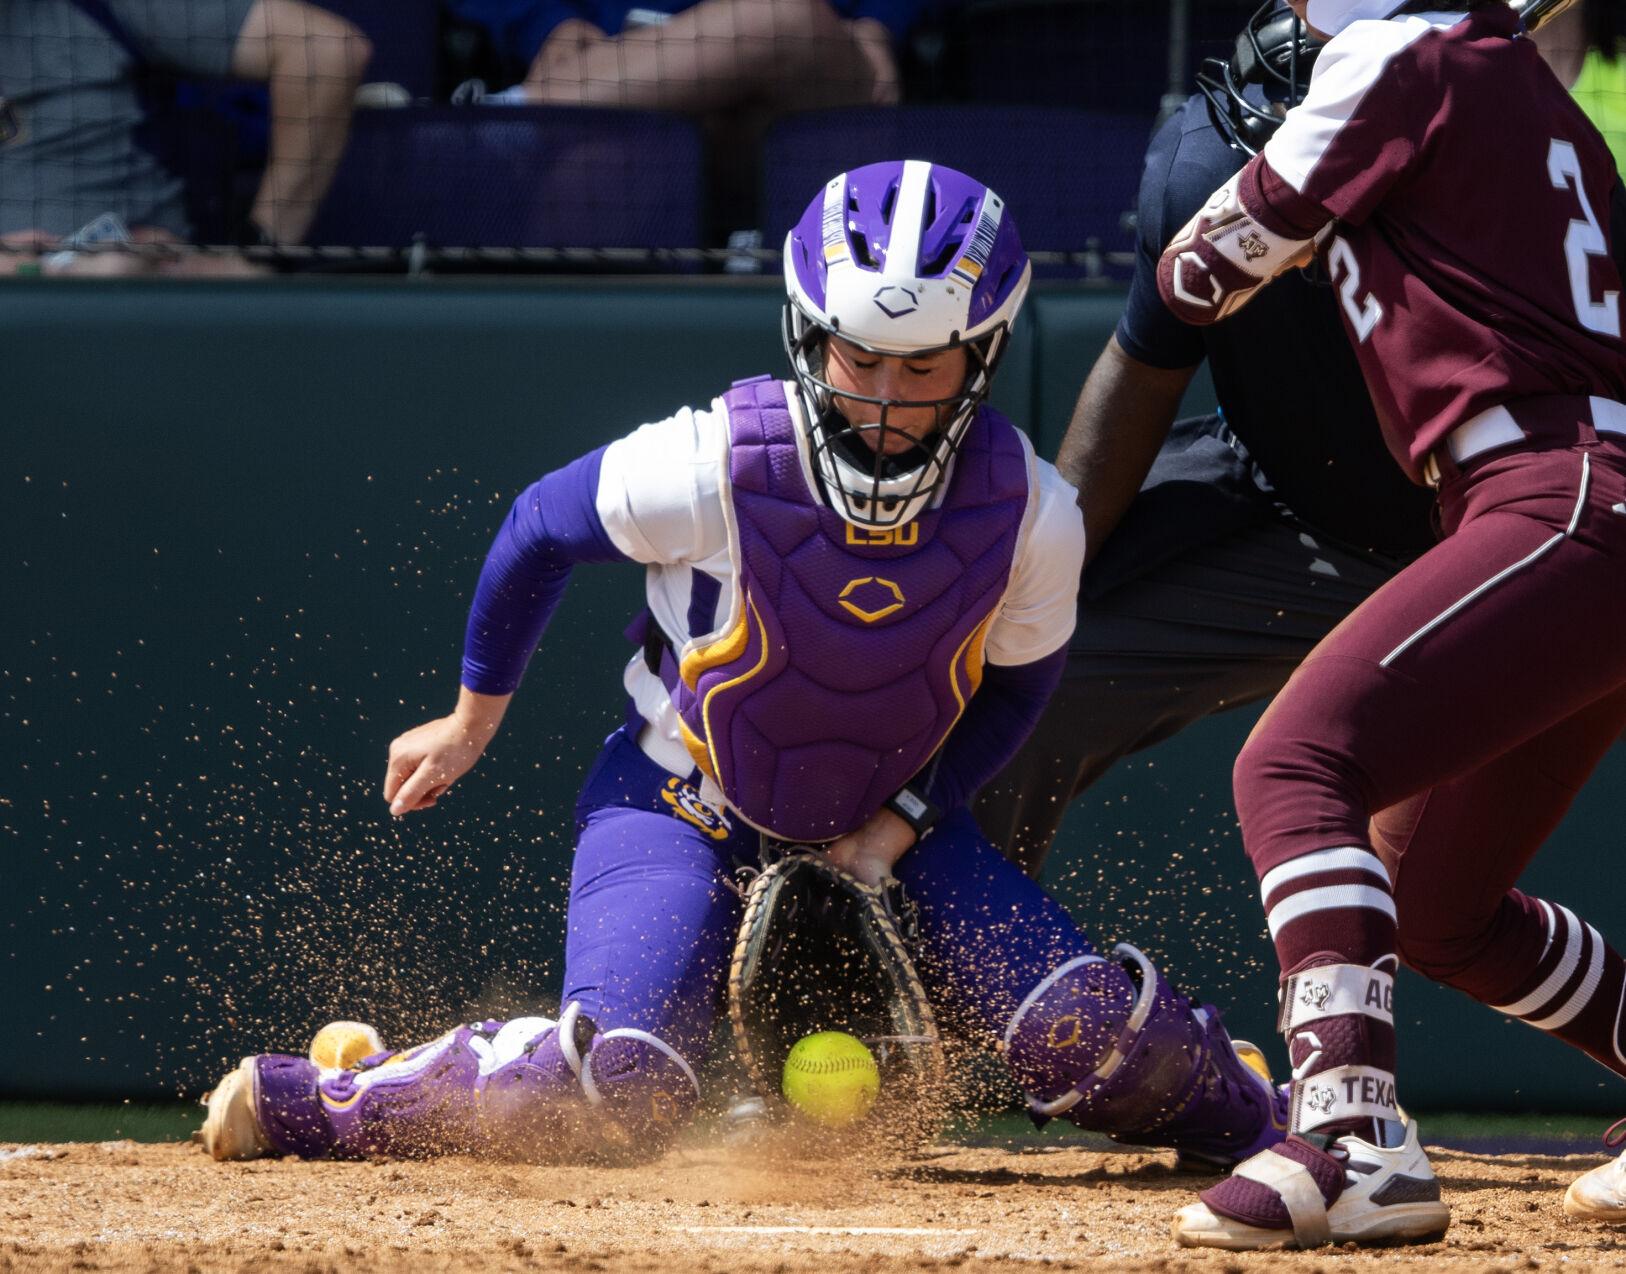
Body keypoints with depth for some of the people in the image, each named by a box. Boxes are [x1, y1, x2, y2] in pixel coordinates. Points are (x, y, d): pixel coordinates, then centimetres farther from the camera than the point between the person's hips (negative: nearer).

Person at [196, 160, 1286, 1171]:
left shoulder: (1032, 521, -21)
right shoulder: (716, 466, -28)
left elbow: (1011, 689, 0)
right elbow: (540, 531, -8)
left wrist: (899, 825, -11)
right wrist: (473, 721, 5)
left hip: (889, 820, 3)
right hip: (685, 796, -3)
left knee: (1085, 1037, -16)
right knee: (621, 1091, -25)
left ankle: (1250, 1117, 19)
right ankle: (316, 1100, -3)